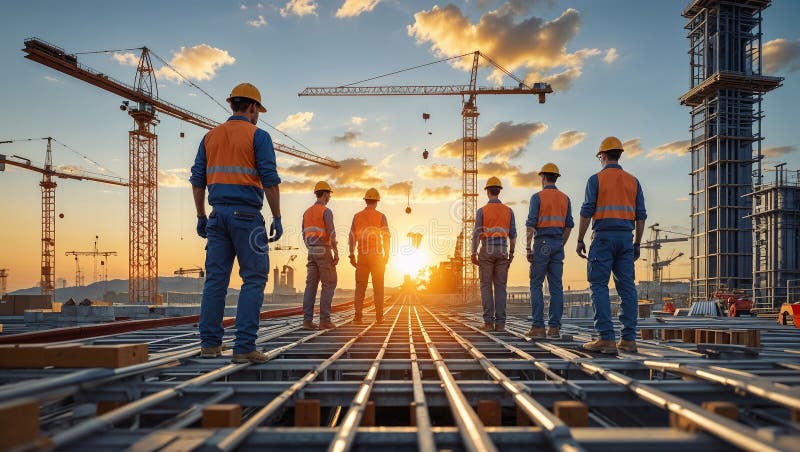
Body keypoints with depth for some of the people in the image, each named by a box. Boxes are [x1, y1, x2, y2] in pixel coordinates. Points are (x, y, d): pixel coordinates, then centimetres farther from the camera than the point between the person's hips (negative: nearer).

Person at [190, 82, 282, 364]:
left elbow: (197, 180, 12)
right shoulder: (258, 136, -3)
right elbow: (270, 180, -11)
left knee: (216, 279, 8)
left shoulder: (211, 136, 14)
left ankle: (210, 343, 10)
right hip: (247, 215, -5)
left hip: (219, 214, 6)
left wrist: (201, 217, 18)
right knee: (254, 279, -2)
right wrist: (277, 219, -6)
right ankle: (244, 347, -7)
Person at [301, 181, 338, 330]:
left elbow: (305, 236, 18)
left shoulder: (307, 212, 15)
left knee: (311, 285, 3)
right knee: (329, 284, -2)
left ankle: (307, 320, -4)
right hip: (324, 252, -7)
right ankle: (324, 320, -6)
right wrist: (336, 253, -14)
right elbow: (331, 234, -18)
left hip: (312, 253, 7)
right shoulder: (326, 211, -10)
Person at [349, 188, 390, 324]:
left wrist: (352, 256, 5)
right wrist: (386, 255, -4)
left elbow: (352, 237, 2)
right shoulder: (381, 216, -2)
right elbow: (386, 237, -10)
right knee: (378, 287, 5)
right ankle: (379, 316, 4)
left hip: (362, 256, 2)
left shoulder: (357, 216, 6)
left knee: (360, 287, 4)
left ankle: (358, 317, -5)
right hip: (377, 256, -2)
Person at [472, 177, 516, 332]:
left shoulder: (481, 210, -3)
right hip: (502, 252, 3)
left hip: (486, 251, -2)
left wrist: (473, 254, -4)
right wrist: (511, 254, 13)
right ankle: (500, 323, -2)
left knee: (486, 287, 1)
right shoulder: (509, 211, 6)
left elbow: (476, 233, -9)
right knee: (500, 287, 4)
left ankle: (489, 322, -5)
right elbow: (513, 234, 4)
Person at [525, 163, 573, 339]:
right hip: (557, 245, 5)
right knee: (556, 286, 4)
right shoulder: (565, 199, 11)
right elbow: (569, 226, 11)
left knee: (536, 285, 0)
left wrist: (528, 248, -9)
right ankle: (554, 327, 2)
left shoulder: (537, 197, -5)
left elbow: (531, 225, -11)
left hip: (542, 244, -5)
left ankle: (538, 326, -5)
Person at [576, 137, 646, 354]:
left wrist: (580, 240, -2)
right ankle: (628, 339, 3)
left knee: (599, 286, -3)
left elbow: (587, 211, -7)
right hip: (626, 238, 5)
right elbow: (640, 215, 10)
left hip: (603, 237, -4)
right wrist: (637, 244, 15)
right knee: (627, 287, 4)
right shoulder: (633, 181, 13)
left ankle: (606, 338, -10)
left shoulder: (596, 179, 0)